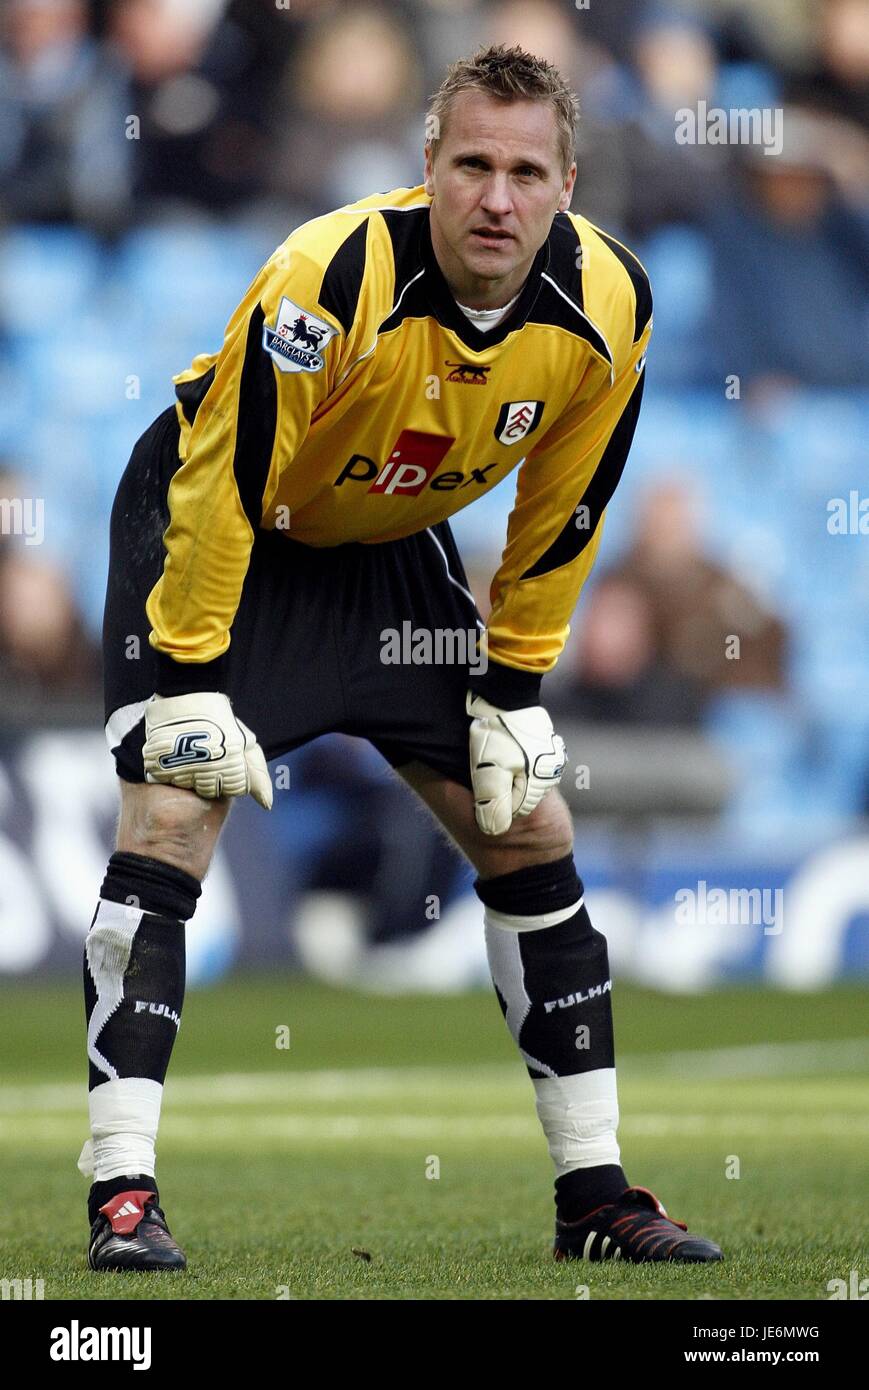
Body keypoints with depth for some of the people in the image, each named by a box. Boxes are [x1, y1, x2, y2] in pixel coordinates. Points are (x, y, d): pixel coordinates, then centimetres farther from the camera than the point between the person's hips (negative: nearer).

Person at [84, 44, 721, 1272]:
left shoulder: (610, 308, -20)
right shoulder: (336, 278, -35)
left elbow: (558, 516, -4)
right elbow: (225, 480, -27)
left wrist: (512, 689, -2)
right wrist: (192, 683, -25)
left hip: (393, 545, 5)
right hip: (215, 524, -5)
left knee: (530, 828, 2)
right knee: (171, 813, -21)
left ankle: (595, 1193, 11)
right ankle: (121, 1192, -19)